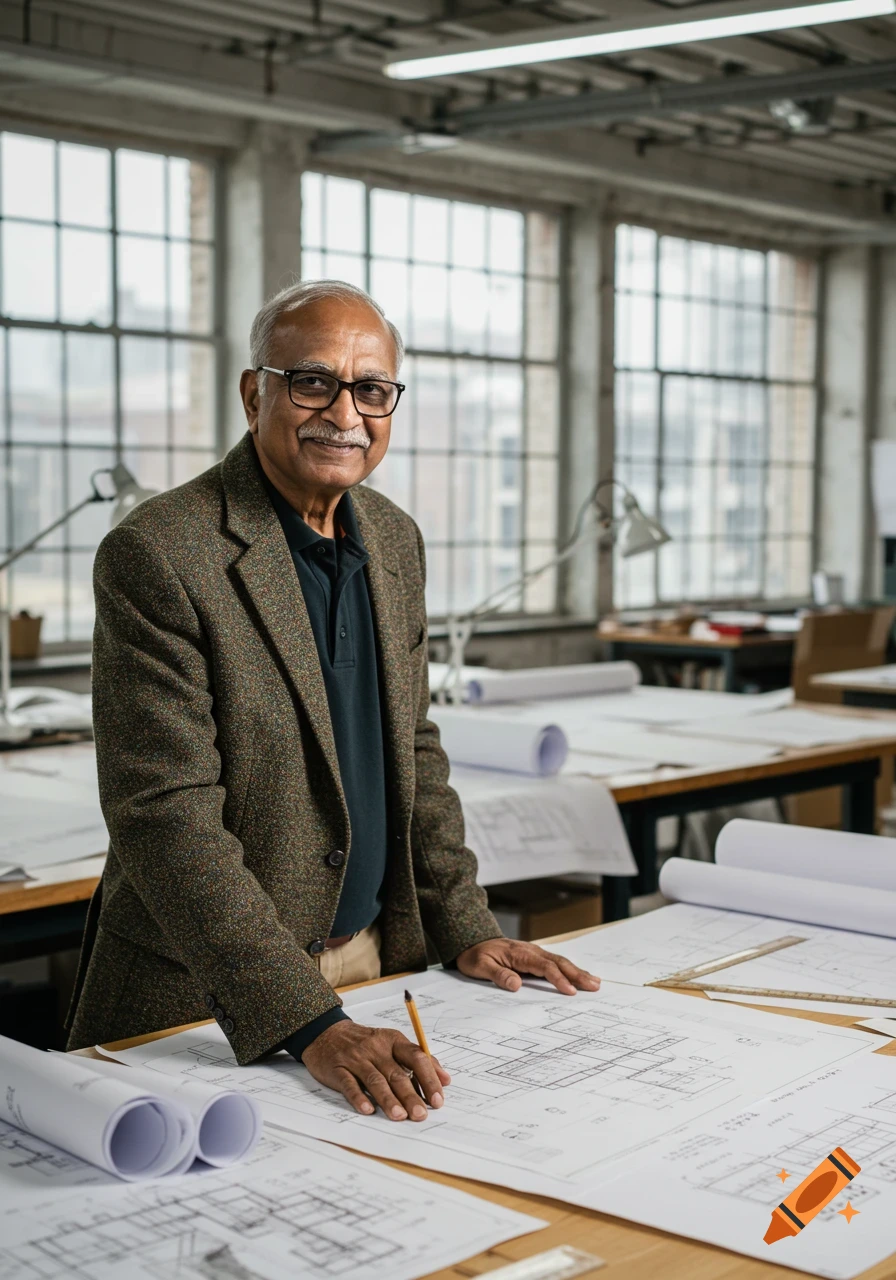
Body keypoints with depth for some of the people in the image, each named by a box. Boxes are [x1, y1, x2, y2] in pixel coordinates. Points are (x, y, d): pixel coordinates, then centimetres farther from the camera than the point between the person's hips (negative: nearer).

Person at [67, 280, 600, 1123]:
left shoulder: (395, 540, 7)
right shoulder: (157, 555, -17)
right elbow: (165, 817, -22)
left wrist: (465, 929, 9)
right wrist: (310, 1025, -27)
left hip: (378, 959, 6)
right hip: (204, 996, -5)